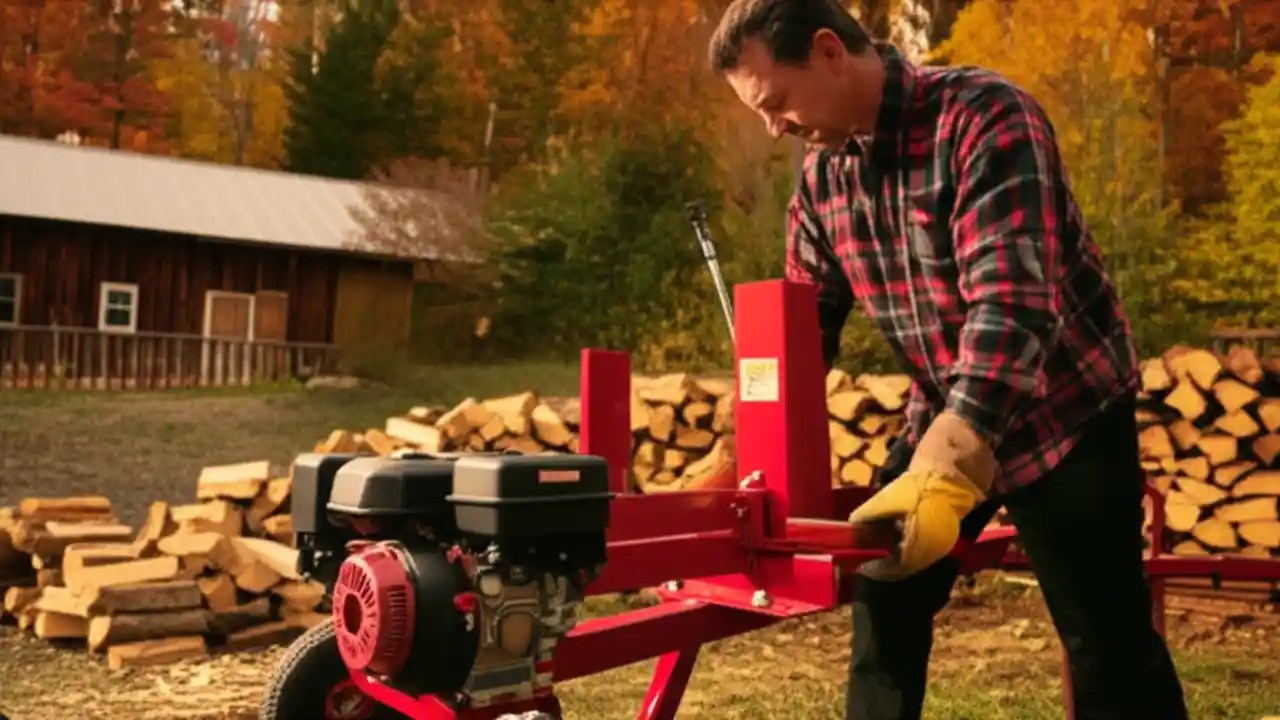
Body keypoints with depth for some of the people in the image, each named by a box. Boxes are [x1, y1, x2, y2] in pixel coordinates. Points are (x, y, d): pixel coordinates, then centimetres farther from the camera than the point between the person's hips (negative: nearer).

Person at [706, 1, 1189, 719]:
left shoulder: (987, 118, -24)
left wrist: (947, 472, -45)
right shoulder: (822, 170, -2)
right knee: (884, 606, 9)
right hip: (944, 419, 6)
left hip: (1064, 413, -6)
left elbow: (1014, 305, -35)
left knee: (1107, 640, -3)